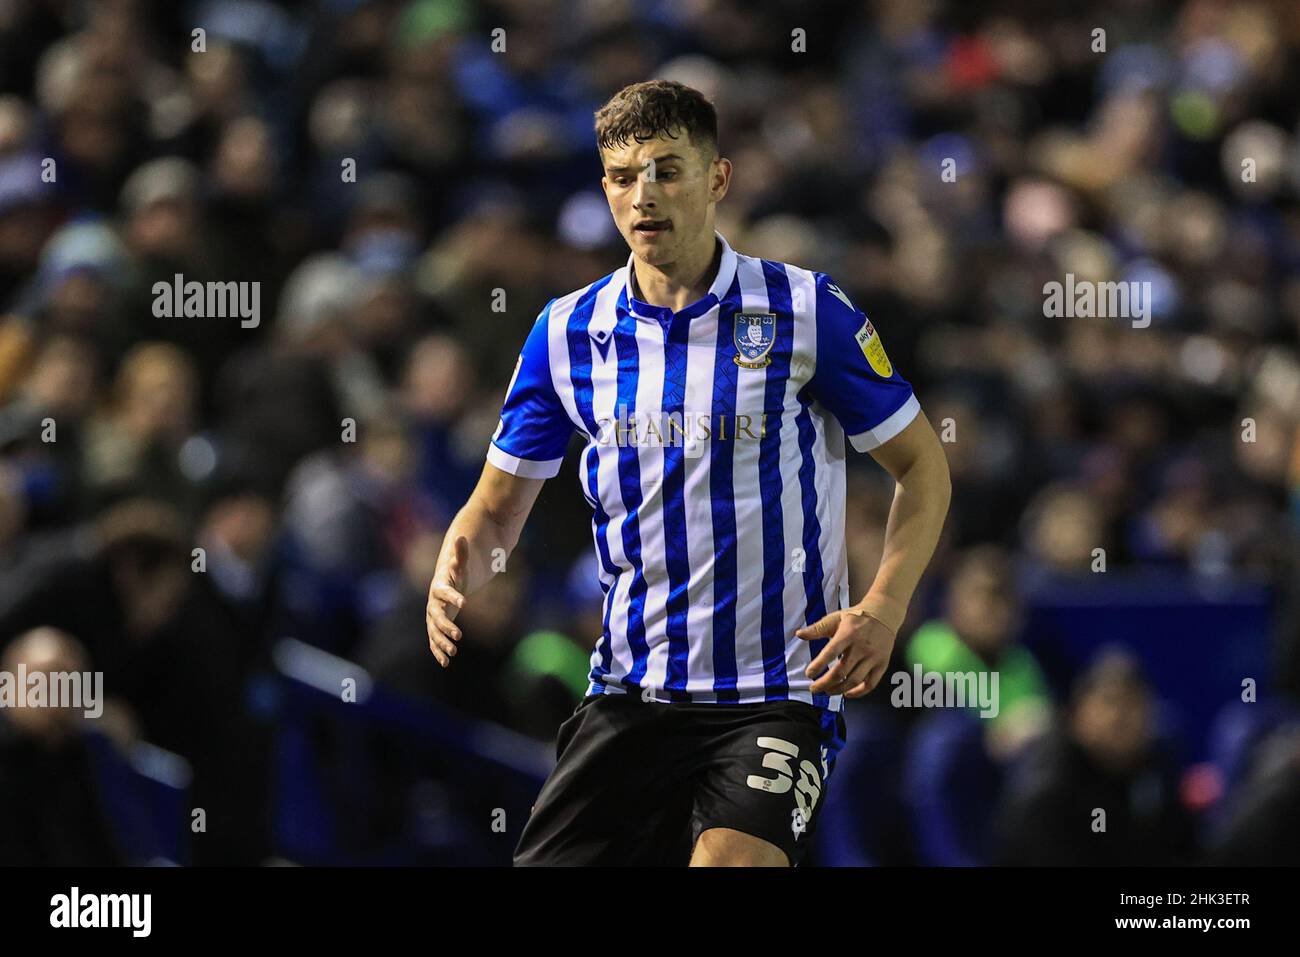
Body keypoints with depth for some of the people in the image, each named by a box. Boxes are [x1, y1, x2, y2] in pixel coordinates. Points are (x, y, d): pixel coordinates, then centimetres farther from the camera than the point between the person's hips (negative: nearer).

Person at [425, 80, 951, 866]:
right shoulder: (568, 333, 5)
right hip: (630, 696, 4)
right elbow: (497, 507, 13)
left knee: (731, 860, -27)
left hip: (778, 691, -4)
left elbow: (922, 464, 3)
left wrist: (884, 608, -12)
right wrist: (457, 580, -10)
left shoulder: (808, 311, -4)